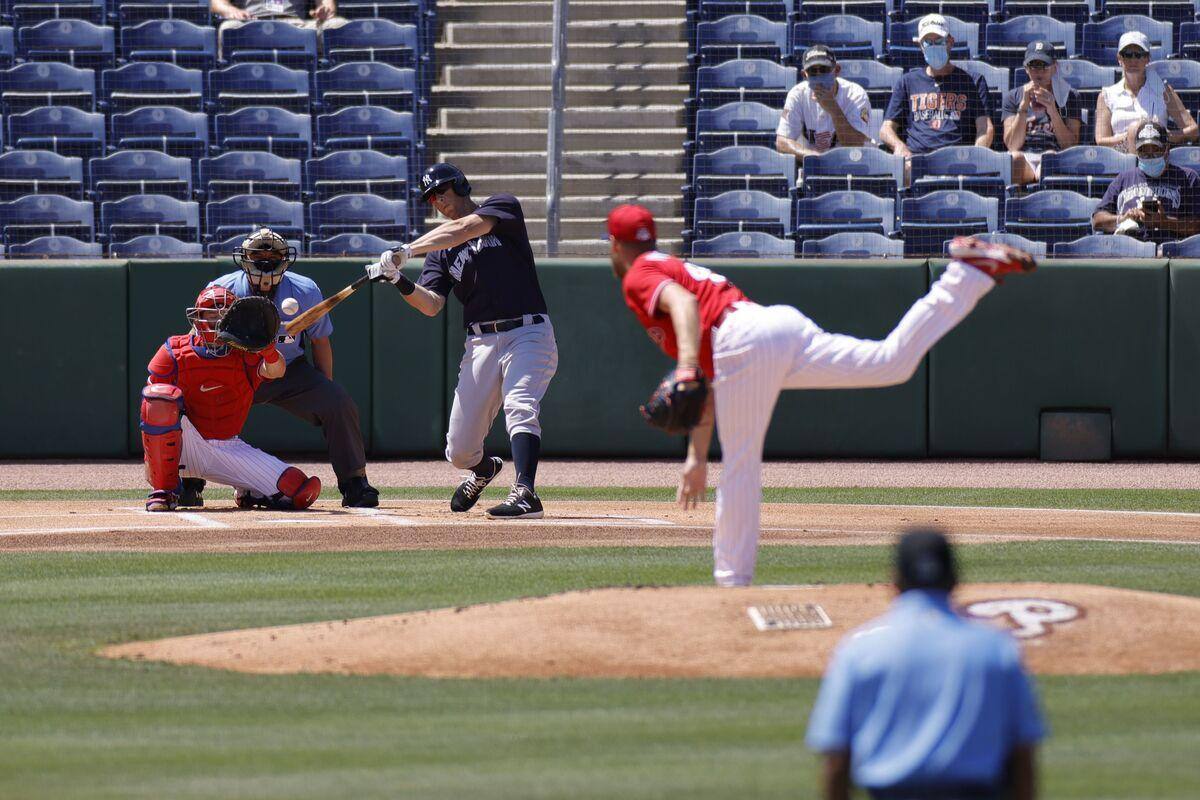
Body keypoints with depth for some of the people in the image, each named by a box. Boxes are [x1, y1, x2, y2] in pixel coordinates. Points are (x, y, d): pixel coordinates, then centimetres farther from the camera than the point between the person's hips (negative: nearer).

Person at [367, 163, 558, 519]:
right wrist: (401, 282, -18)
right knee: (459, 452, 2)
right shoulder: (440, 249, 15)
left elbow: (466, 229, -17)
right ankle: (484, 469, 37)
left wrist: (407, 250, -21)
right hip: (481, 342, 5)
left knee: (520, 406, -31)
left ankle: (525, 493, -42)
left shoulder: (503, 206, 3)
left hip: (528, 333, -5)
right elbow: (431, 305, 2)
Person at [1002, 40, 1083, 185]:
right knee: (1015, 158, -36)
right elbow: (1012, 146, 6)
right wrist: (1024, 105, -2)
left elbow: (1070, 146, 6)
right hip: (1025, 159, 1)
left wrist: (1052, 110, -6)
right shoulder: (1013, 97, 20)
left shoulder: (1068, 97, 18)